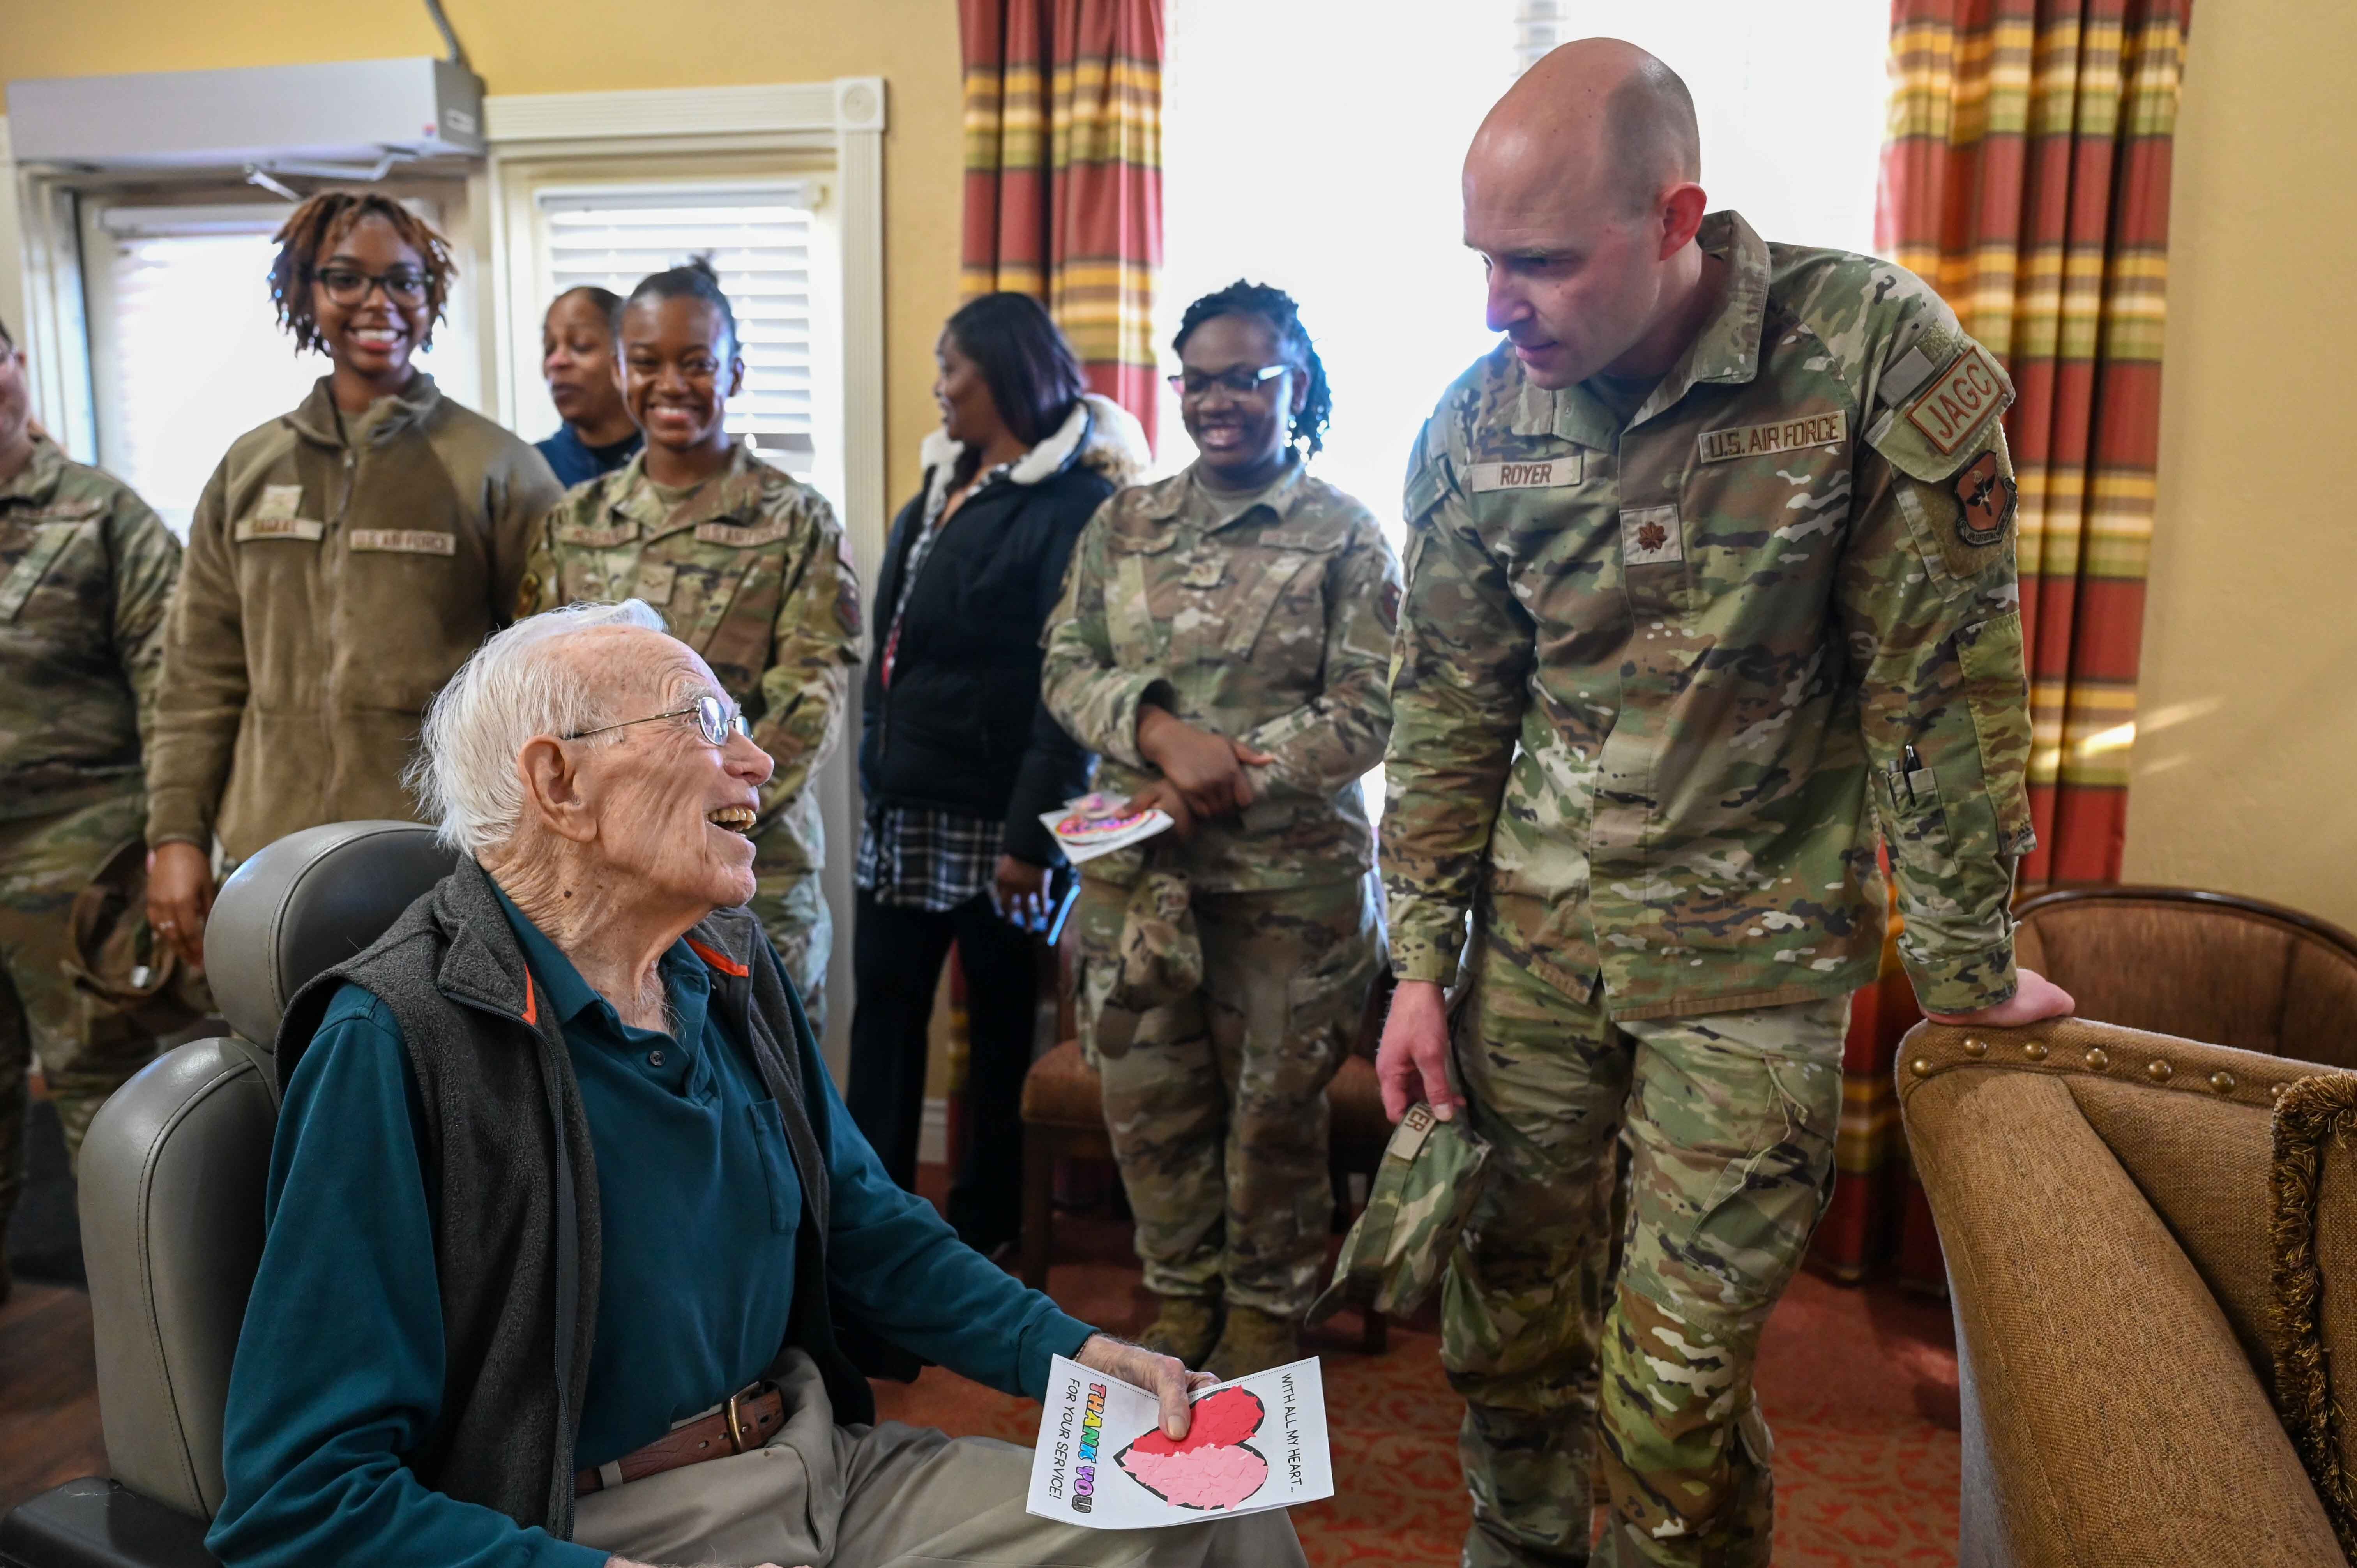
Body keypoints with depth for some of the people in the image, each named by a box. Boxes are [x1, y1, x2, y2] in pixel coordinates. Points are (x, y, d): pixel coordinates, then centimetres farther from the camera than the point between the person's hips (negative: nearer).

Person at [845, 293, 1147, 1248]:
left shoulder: (1074, 501, -12)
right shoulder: (945, 485, 15)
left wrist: (1033, 832, -23)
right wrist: (878, 768, 13)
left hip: (993, 811, -8)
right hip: (906, 802, 8)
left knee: (1001, 1020, 7)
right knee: (884, 1003, 11)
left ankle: (986, 1224, 22)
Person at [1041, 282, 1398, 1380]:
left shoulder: (1346, 538, -2)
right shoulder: (1124, 525, 9)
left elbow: (1367, 714, -8)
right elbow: (1067, 667, 3)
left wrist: (1220, 777, -17)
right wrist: (1164, 731, -17)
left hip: (1290, 878, -3)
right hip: (1133, 870, 4)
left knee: (1273, 1107, 10)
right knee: (1149, 1100, 12)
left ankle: (1267, 1311, 31)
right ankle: (1181, 1298, 34)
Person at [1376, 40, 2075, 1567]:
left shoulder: (1877, 352, -15)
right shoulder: (1477, 424, -4)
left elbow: (1941, 682, -11)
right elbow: (1447, 711, 2)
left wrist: (1966, 969, -4)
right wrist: (1420, 970, 2)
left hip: (1755, 958, -3)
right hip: (1532, 938, 4)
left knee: (1677, 1386, 2)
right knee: (1503, 1321, 14)